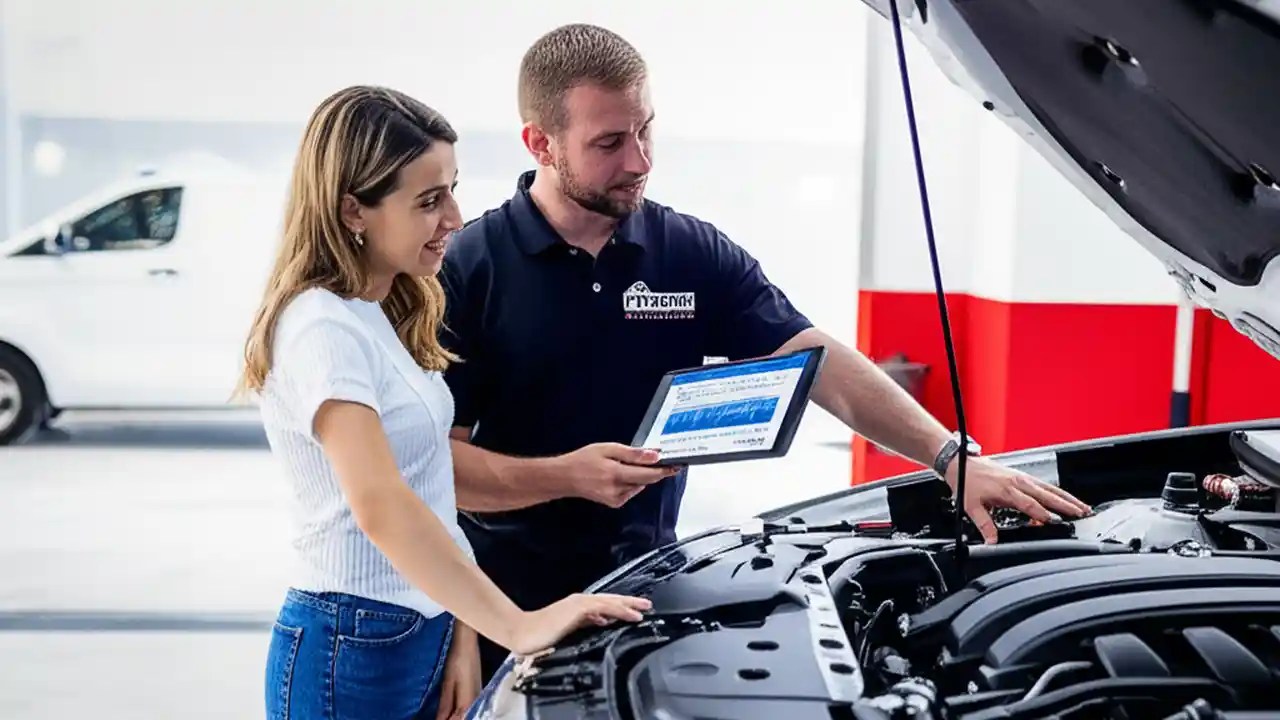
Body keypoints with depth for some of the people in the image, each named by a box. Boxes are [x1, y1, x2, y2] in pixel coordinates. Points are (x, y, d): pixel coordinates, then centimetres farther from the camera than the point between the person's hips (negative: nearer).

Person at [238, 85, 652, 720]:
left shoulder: (388, 315, 8)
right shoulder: (322, 329, -19)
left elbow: (427, 492, 8)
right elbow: (380, 506, -31)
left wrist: (459, 636, 1)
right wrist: (515, 628, -35)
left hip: (423, 636, 8)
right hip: (354, 649, -8)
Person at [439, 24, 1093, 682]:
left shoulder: (695, 254, -2)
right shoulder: (468, 265, -10)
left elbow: (823, 363, -8)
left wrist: (953, 457, -18)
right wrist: (566, 476, -24)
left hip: (644, 588, 2)